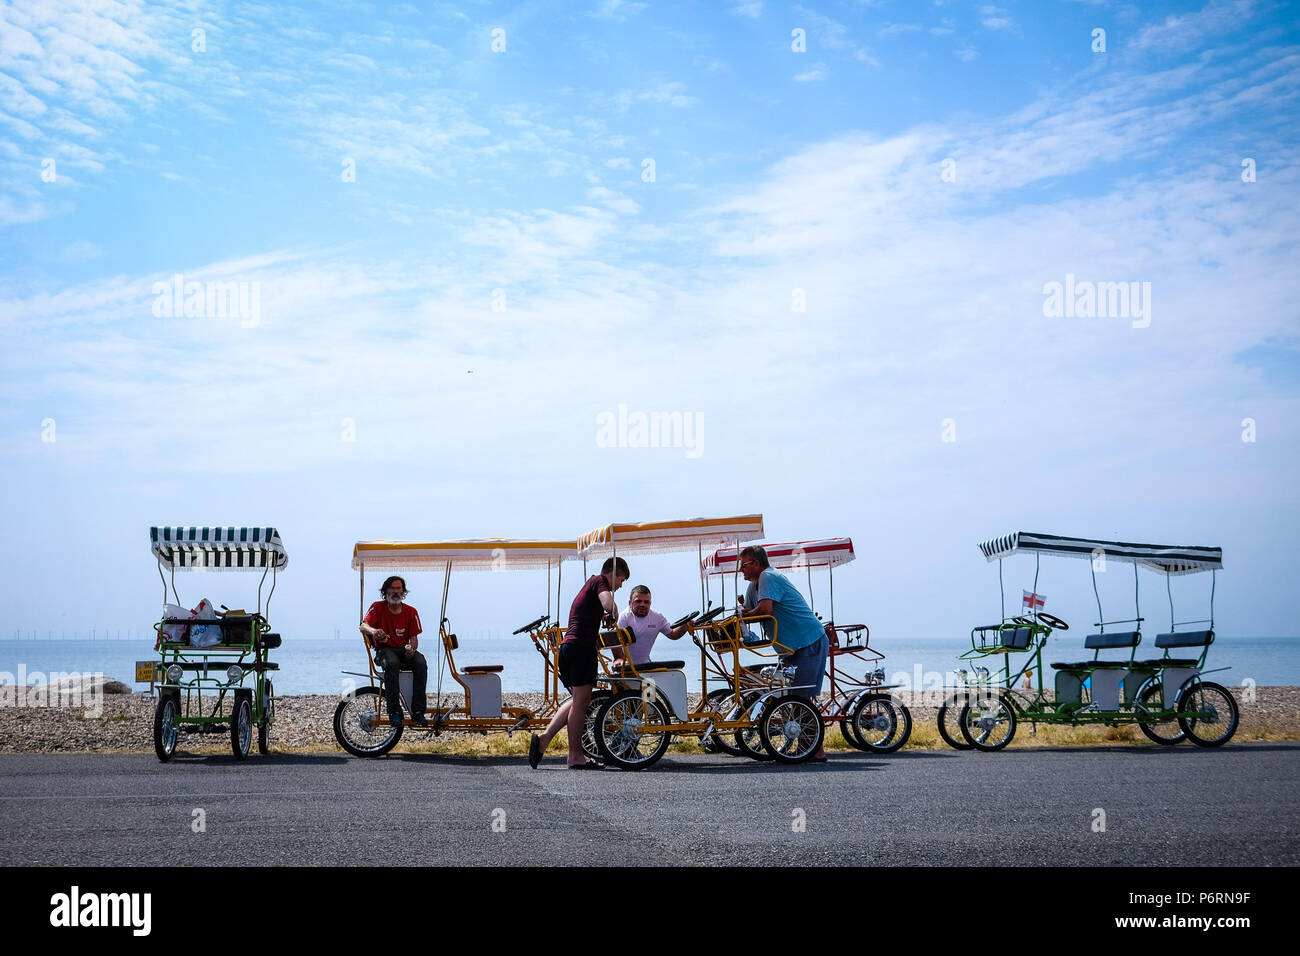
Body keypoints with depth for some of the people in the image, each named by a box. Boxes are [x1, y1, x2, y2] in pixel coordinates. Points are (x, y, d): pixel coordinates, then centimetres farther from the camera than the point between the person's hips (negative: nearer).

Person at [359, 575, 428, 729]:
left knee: (421, 663, -30)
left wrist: (411, 648, -20)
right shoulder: (378, 607, 0)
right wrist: (373, 631, -41)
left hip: (405, 651, 2)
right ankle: (394, 712, -33)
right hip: (385, 650, -2)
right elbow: (363, 626, -16)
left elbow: (414, 638, 5)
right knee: (392, 663, -38)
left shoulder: (411, 612, 6)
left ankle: (418, 712, -28)